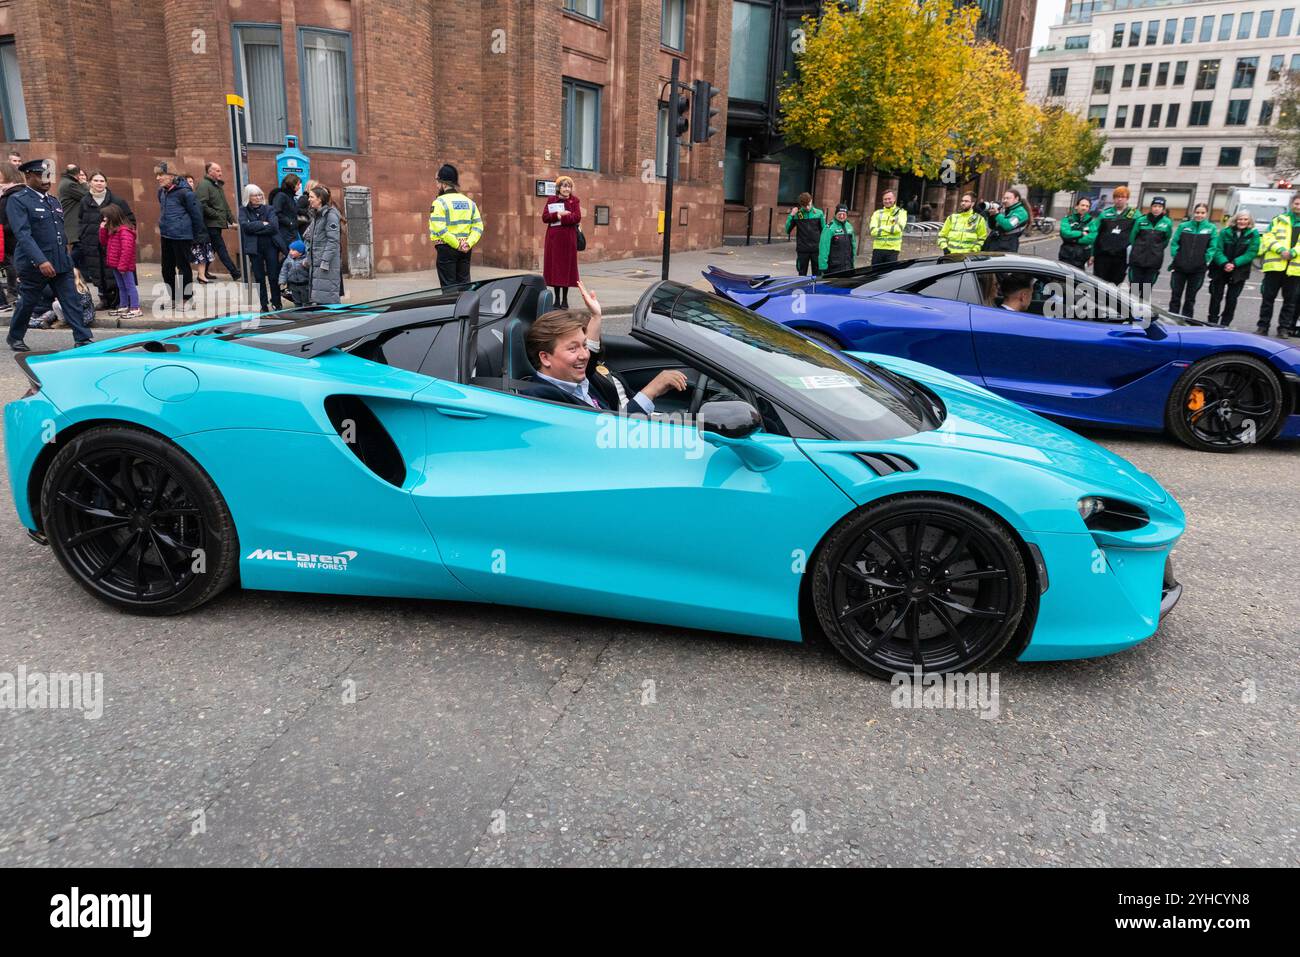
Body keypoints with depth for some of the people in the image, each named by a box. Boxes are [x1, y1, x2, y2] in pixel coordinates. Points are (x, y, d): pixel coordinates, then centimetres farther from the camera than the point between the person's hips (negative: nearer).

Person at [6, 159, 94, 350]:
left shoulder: (54, 202, 13)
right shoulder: (17, 201, -8)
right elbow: (22, 234, -19)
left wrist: (67, 259, 18)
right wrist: (41, 261, -28)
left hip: (61, 263, 5)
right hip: (34, 264, -5)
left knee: (72, 302, -2)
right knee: (27, 303, 8)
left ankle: (83, 339, -3)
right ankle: (15, 338, 27)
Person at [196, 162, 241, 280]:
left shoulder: (218, 185, 19)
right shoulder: (204, 185, -10)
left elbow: (225, 205, 23)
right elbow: (202, 205, -20)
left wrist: (232, 220, 14)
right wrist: (217, 215, -16)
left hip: (217, 224, 9)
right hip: (211, 223, -9)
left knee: (211, 249, 13)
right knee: (222, 249, -8)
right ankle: (236, 274, -10)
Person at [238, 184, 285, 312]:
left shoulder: (269, 209, 5)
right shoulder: (243, 210, 5)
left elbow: (274, 226, -11)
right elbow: (245, 226, -12)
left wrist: (255, 228, -11)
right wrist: (262, 224, -10)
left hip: (270, 245, 0)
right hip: (254, 248, 0)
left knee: (274, 276, 0)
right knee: (259, 277, 3)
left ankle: (277, 303, 13)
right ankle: (263, 305, 10)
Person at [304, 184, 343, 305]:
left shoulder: (331, 215, -10)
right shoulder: (316, 215, 16)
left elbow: (333, 241, -16)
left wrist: (325, 261, -20)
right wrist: (308, 258, 17)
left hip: (328, 264, -9)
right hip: (315, 263, 9)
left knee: (328, 295, -8)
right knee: (317, 295, 10)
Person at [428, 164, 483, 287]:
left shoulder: (440, 202, -9)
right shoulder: (469, 201, 10)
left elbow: (439, 229, -20)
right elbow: (478, 226, 3)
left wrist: (456, 244, -16)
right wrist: (469, 243, -5)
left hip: (446, 249, -6)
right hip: (465, 250, 6)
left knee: (449, 286, 0)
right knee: (464, 283, 12)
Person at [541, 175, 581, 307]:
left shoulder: (574, 201, 5)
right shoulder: (550, 201, 10)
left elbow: (577, 217, -10)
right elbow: (544, 217, -2)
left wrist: (560, 218, -11)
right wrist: (559, 214, -15)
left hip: (568, 237, -2)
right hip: (553, 237, 2)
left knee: (567, 265, -1)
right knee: (554, 266, 1)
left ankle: (565, 299, 5)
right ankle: (557, 299, 7)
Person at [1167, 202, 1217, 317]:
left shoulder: (1211, 228, 0)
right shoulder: (1183, 226, 2)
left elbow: (1212, 247, -1)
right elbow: (1174, 243, 3)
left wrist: (1206, 261, -8)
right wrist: (1175, 256, -6)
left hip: (1198, 269, 0)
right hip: (1179, 266, 0)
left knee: (1190, 297, 8)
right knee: (1176, 295, 4)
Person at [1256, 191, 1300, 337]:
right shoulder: (1279, 220, 11)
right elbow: (1268, 237, 1)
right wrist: (1280, 249, -14)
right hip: (1275, 265, -1)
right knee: (1268, 297, 2)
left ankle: (1284, 328, 12)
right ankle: (1263, 325, 10)